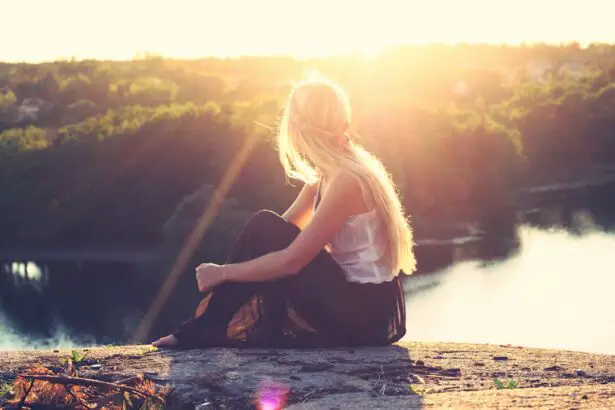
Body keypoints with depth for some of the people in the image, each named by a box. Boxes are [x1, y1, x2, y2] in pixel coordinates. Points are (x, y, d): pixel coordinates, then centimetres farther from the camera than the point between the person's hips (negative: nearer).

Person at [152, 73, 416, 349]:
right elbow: (287, 229, 11)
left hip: (368, 312, -9)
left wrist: (223, 272, -13)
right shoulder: (329, 173, 11)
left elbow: (291, 260, -22)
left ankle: (206, 330, -7)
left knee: (264, 228, -15)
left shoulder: (346, 180, -20)